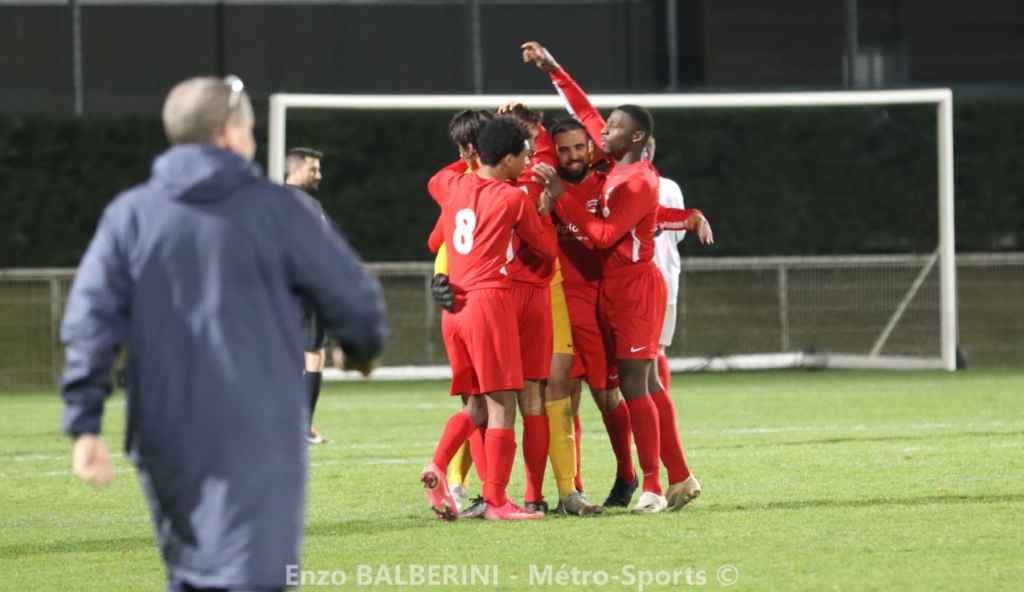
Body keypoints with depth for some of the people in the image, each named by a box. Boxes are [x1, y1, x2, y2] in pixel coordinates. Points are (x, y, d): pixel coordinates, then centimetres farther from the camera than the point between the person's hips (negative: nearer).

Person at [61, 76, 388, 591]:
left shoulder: (129, 215, 6)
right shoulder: (272, 209, -1)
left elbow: (89, 321, -2)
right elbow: (350, 292, 5)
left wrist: (84, 424, -3)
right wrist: (364, 348, 27)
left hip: (165, 436, 4)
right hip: (258, 433, -4)